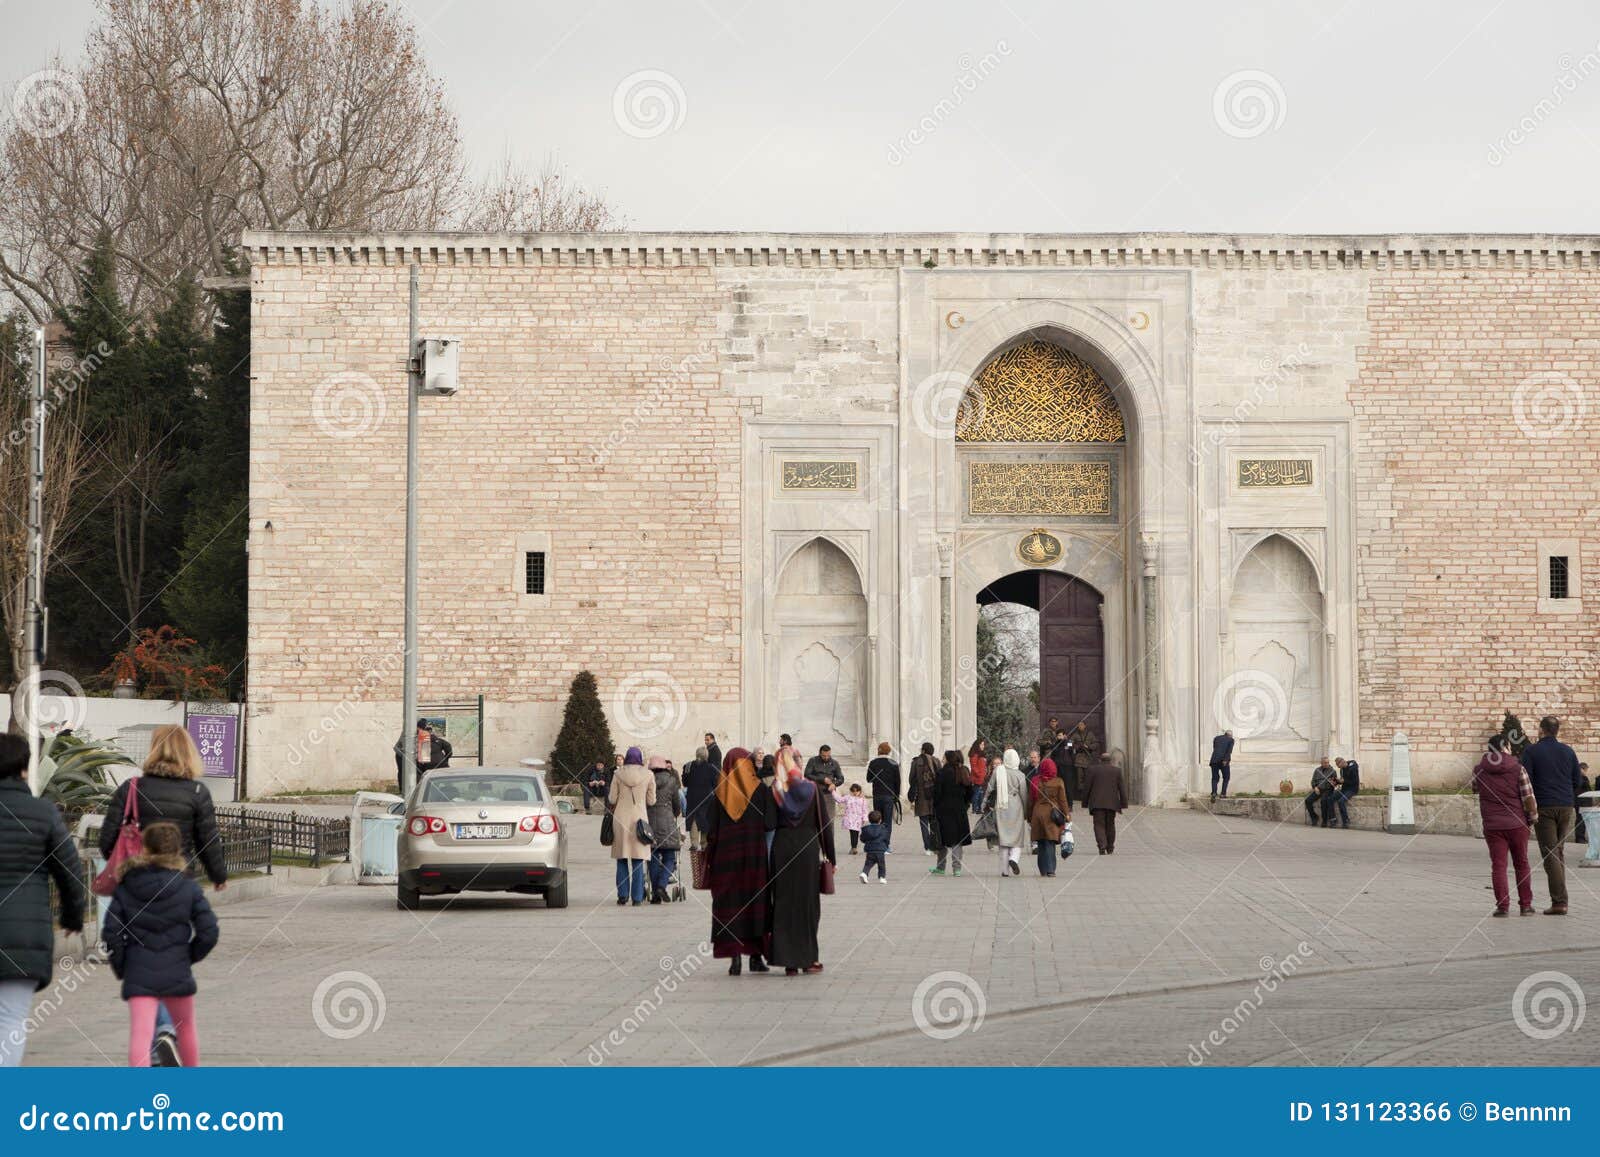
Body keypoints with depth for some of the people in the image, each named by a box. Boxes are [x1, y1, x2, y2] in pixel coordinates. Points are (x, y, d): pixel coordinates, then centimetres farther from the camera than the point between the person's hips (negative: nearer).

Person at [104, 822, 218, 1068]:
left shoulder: (125, 889, 0)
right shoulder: (188, 889, -2)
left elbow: (111, 934, -3)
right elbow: (208, 932, -5)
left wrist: (120, 968, 10)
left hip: (138, 975, -1)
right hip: (177, 973, 1)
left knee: (140, 1033, -8)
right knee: (185, 1026, 23)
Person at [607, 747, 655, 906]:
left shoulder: (618, 775, -1)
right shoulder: (648, 775, -2)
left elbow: (612, 799, 0)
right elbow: (651, 800, 0)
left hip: (621, 819, 0)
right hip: (639, 818, 0)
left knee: (622, 860, 9)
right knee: (638, 860, 4)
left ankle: (623, 895, 3)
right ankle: (637, 897, 1)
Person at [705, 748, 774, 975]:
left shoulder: (719, 792, 0)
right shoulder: (759, 789, -4)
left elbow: (711, 829, -1)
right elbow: (770, 823, -10)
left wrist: (709, 858, 6)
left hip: (726, 855, 1)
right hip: (755, 854, -1)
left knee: (730, 905, 4)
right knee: (755, 900, 9)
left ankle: (735, 957, -4)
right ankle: (755, 955, 11)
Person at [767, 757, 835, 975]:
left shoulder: (774, 791, -1)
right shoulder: (812, 789, -3)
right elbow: (824, 823, 0)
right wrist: (831, 857, 5)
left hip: (781, 848, 1)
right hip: (808, 848, -1)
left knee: (784, 903, 5)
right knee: (808, 903, 8)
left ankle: (789, 961, 1)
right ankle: (808, 958, 9)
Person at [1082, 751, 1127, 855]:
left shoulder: (1092, 769, 1)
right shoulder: (1117, 771, 4)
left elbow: (1087, 787, 1)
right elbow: (1121, 788, 3)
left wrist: (1085, 802, 7)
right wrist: (1123, 803, 7)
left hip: (1097, 803, -2)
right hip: (1112, 802, 2)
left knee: (1099, 825, -3)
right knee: (1110, 825, 14)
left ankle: (1102, 847, -20)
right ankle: (1110, 847, 20)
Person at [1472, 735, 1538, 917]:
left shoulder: (1479, 770, 0)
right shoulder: (1518, 769, -7)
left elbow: (1474, 787, 20)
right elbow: (1528, 797, -8)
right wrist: (1533, 816, 7)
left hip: (1492, 826, 1)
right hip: (1517, 824, 0)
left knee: (1498, 866, 2)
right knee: (1522, 865, 13)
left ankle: (1502, 906, -5)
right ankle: (1526, 905, 14)